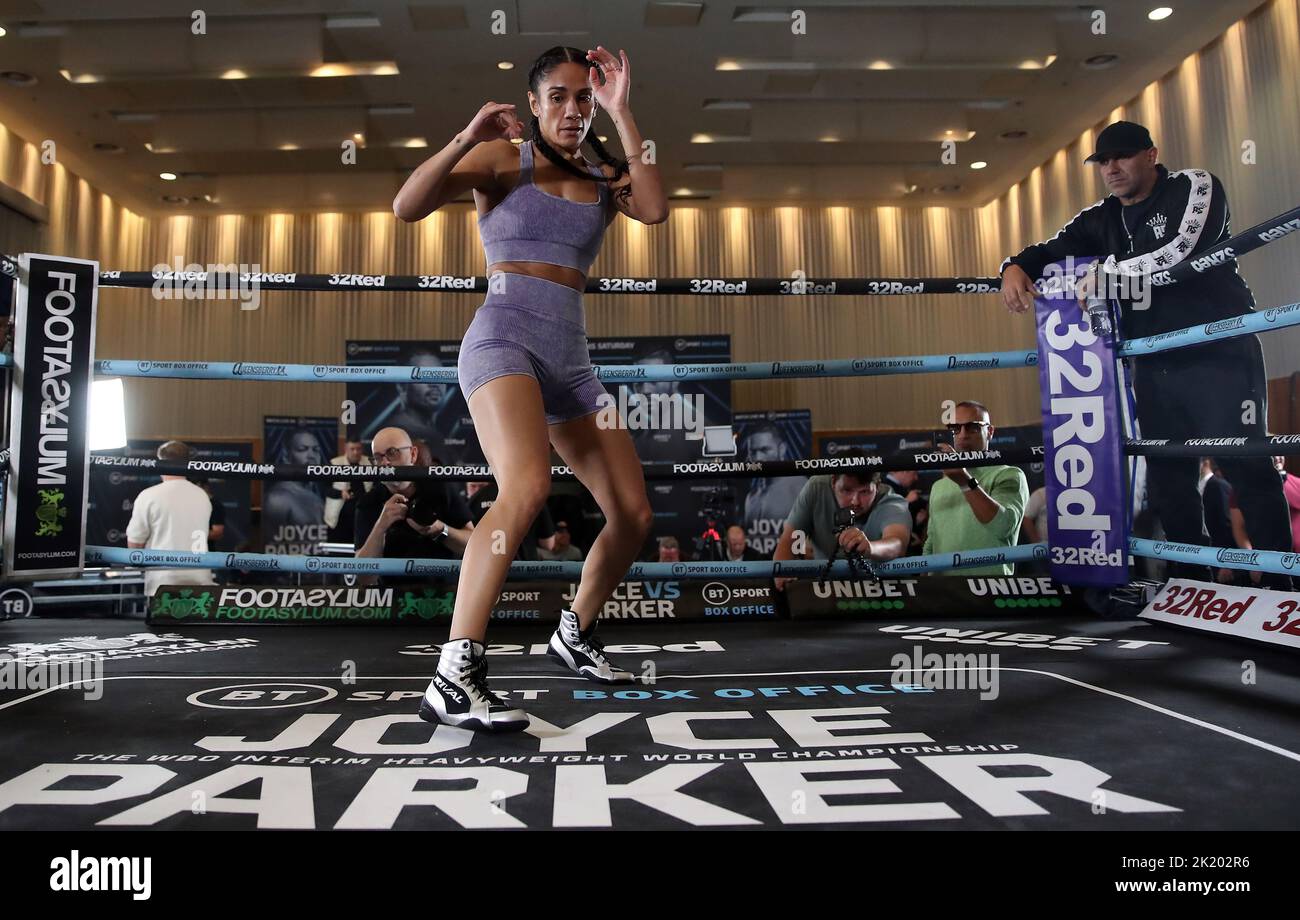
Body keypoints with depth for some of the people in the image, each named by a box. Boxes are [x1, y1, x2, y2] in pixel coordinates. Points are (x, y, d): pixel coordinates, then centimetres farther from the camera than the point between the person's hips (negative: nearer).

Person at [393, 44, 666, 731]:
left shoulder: (605, 179, 18)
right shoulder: (502, 160, 7)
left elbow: (656, 210, -5)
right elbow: (407, 207, -4)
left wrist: (621, 113, -3)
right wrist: (468, 138, -13)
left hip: (571, 359, 6)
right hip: (504, 336, -6)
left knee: (634, 513, 5)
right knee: (527, 487, -34)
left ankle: (575, 634, 29)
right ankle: (453, 680, -31)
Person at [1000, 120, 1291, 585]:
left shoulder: (1195, 187, -4)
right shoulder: (1100, 219, 13)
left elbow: (1181, 250, -21)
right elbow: (1048, 252, 9)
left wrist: (1108, 273, -17)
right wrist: (1015, 267, -13)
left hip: (1220, 354, -6)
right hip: (1155, 366, 6)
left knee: (1247, 467, -6)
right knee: (1166, 475, 6)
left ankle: (1282, 584, 2)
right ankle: (1191, 582, 17)